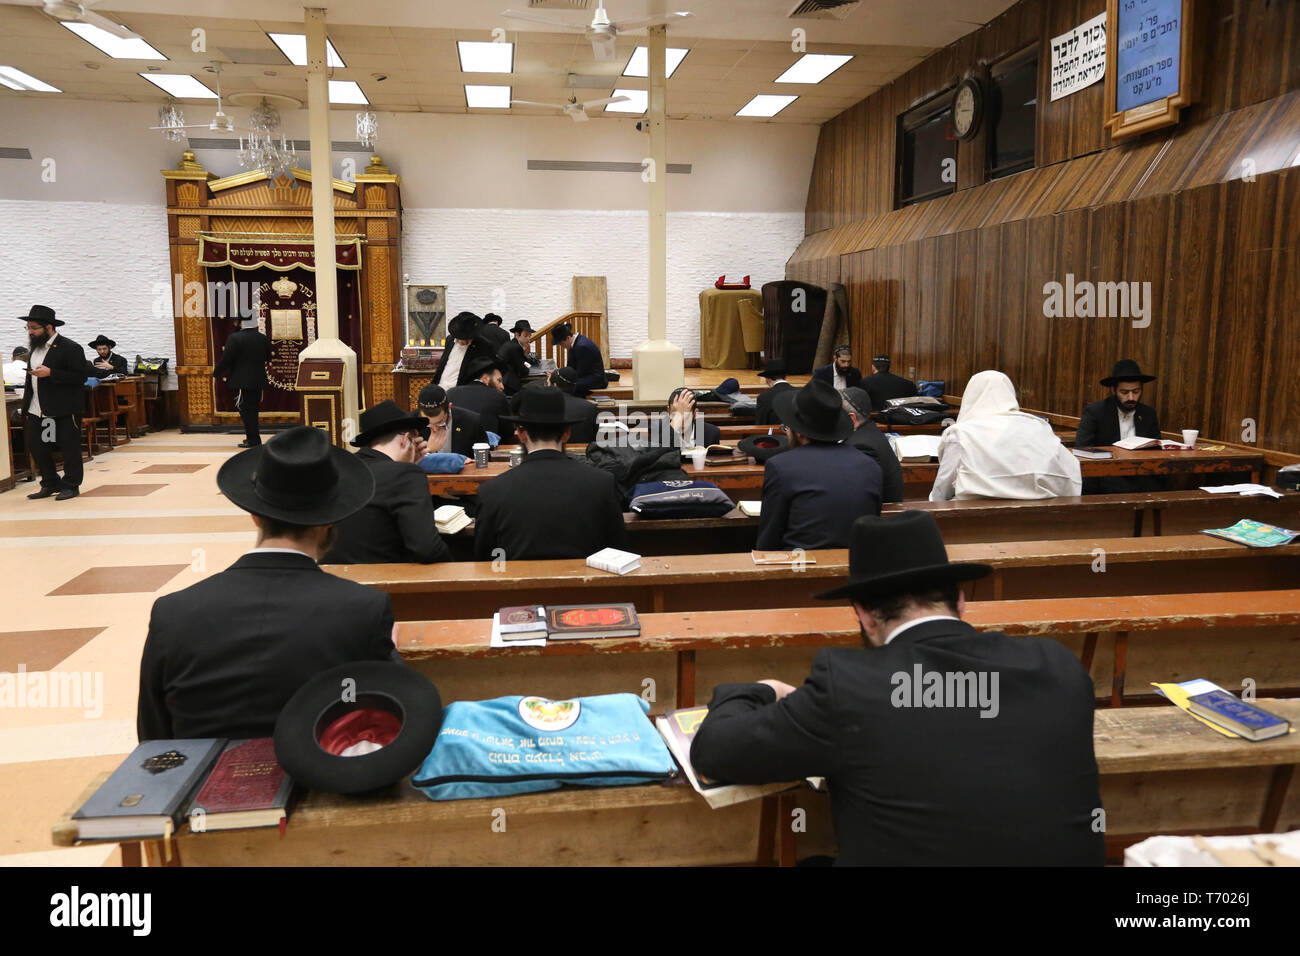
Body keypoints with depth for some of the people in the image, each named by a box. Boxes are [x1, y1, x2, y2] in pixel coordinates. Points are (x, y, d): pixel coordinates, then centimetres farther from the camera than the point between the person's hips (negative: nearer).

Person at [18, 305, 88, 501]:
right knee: (35, 445, 10)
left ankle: (71, 486, 12)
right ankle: (50, 484, 22)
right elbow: (31, 377, 23)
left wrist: (50, 373, -24)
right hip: (37, 410, 8)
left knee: (69, 448, 1)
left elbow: (81, 376, -18)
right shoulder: (35, 348, 14)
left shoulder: (70, 348, -11)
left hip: (64, 411, -8)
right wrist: (26, 403, 16)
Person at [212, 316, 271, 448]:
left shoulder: (234, 338, -11)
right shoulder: (263, 339, 3)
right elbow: (268, 358, 14)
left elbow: (226, 359, -13)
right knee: (252, 408, 15)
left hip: (241, 382, -5)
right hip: (258, 381, 5)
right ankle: (254, 438, 22)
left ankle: (253, 439, -3)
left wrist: (216, 374, 1)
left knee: (245, 409, -1)